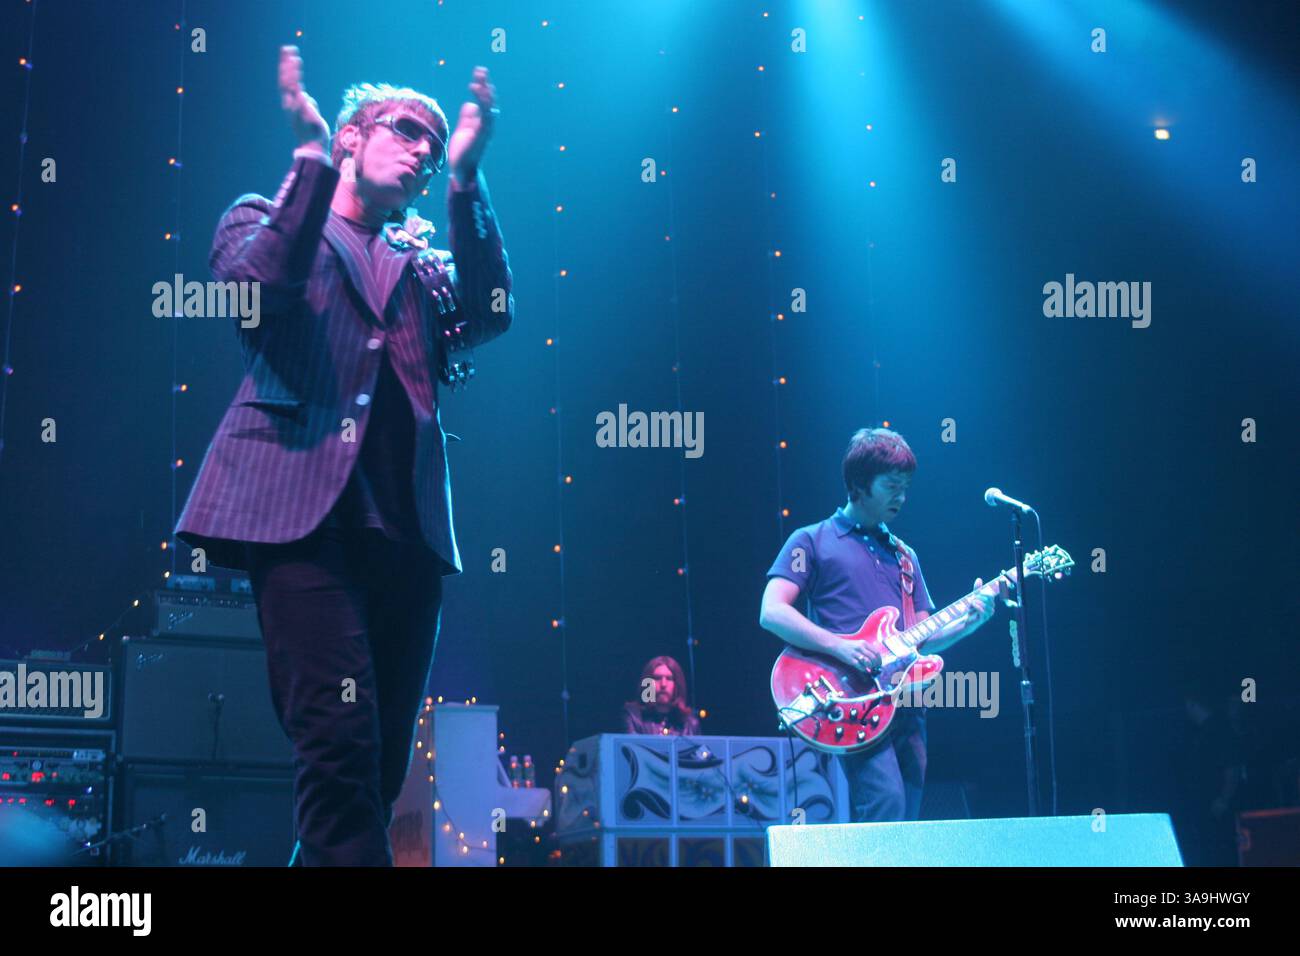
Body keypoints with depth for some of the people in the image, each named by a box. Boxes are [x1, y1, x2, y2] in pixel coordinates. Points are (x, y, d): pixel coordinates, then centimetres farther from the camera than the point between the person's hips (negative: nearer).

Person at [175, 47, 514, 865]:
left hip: (407, 528, 5)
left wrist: (466, 178, -1)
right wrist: (313, 158, -9)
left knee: (381, 759, 2)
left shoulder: (422, 262, 26)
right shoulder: (267, 220, 16)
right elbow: (254, 288, -7)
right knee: (342, 739, -19)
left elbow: (489, 317, 5)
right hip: (304, 513, -5)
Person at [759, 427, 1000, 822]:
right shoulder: (813, 541, 5)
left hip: (904, 701, 6)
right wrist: (840, 646, -19)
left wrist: (967, 623, 0)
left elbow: (922, 638, 20)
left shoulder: (903, 555, 23)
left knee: (906, 821, 3)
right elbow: (772, 612, -7)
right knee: (886, 803, -24)